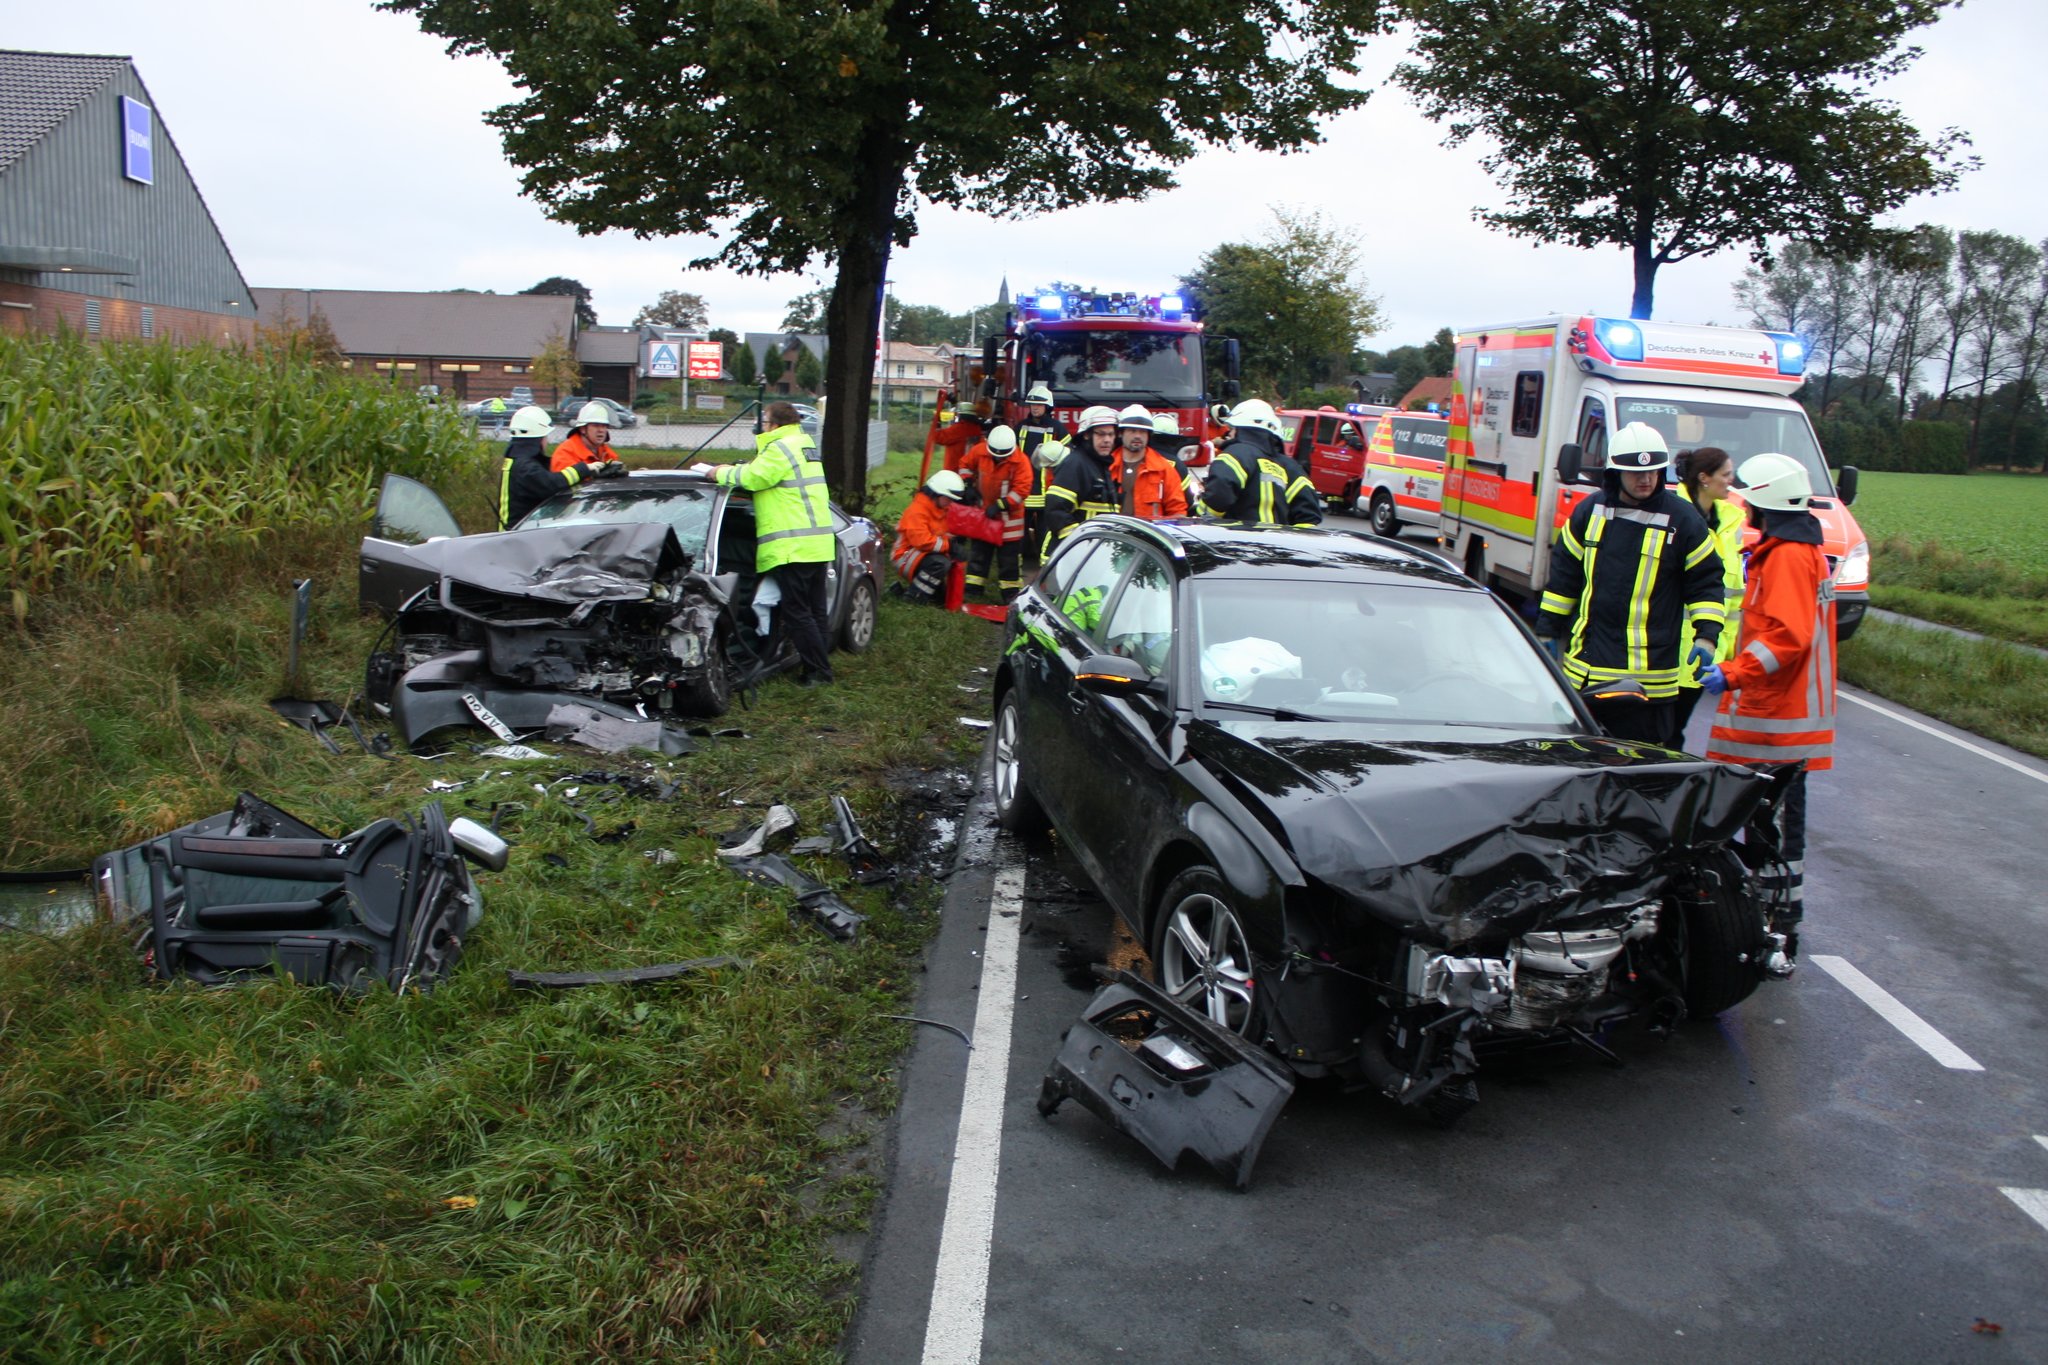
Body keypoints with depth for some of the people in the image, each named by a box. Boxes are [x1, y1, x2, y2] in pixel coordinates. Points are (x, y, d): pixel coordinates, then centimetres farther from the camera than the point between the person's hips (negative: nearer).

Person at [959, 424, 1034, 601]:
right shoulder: (979, 451, -10)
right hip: (983, 511, 4)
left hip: (1009, 516, -4)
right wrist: (968, 485, -5)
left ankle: (1011, 591, 10)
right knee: (978, 551, 12)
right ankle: (972, 588, 21)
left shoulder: (1020, 461, -21)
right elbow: (966, 465, 9)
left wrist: (1000, 505, -26)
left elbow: (1022, 489, -23)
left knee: (1009, 555, 2)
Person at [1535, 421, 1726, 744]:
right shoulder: (1591, 510, 6)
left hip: (1649, 674, -4)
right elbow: (1563, 575, 12)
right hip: (1584, 669, 4)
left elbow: (1706, 581, 2)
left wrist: (1707, 636, -10)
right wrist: (1548, 631, 11)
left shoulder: (1682, 518, -3)